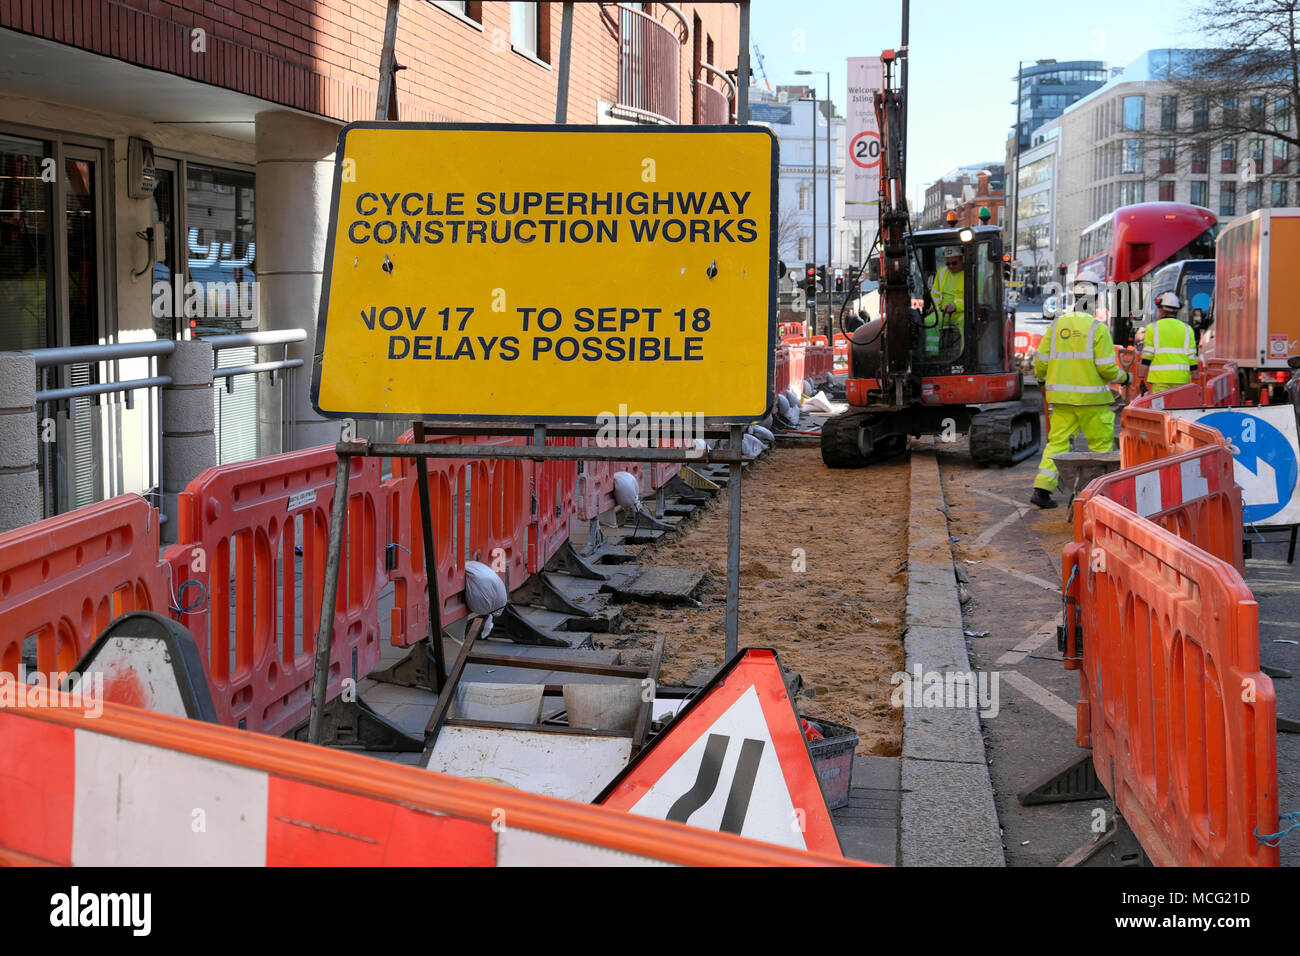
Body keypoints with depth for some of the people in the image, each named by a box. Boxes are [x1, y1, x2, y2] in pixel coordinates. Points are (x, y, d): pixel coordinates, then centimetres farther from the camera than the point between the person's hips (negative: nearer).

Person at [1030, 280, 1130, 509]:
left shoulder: (1056, 325, 4)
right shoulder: (1098, 328, -9)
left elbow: (1041, 360, 6)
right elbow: (1107, 368, -11)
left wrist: (1041, 378, 26)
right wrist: (1123, 377, 9)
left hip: (1061, 395, 4)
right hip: (1091, 396, -4)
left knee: (1057, 442, 6)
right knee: (1101, 444, 8)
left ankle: (1042, 489, -5)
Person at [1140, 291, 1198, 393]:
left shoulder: (1153, 328, 3)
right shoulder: (1187, 329, 10)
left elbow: (1146, 356, -3)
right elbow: (1192, 357, 5)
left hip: (1160, 379, -3)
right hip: (1181, 380, 3)